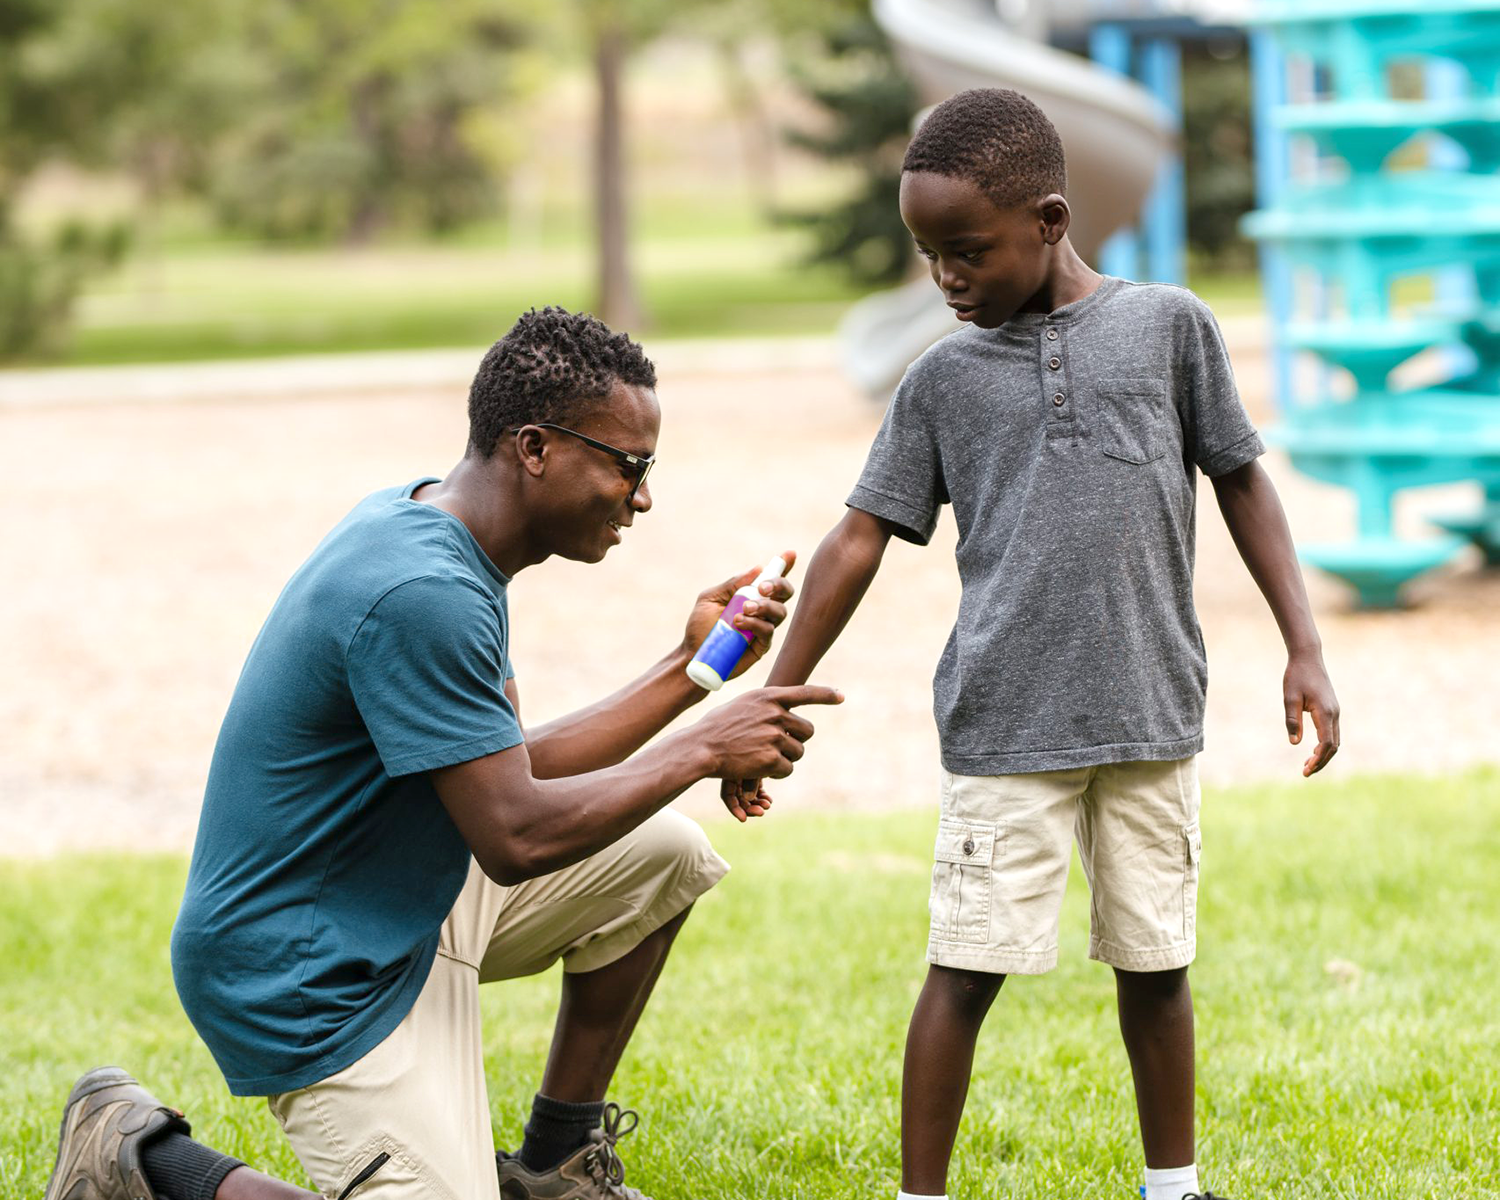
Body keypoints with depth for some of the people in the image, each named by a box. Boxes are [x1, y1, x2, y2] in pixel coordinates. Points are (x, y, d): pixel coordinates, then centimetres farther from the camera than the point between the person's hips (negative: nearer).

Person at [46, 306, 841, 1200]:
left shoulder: (428, 526, 5)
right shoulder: (422, 596, -27)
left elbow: (518, 768, 11)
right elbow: (515, 836, -26)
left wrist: (693, 666, 7)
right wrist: (701, 750, -16)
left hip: (410, 906, 11)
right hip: (313, 977, -11)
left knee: (664, 855, 13)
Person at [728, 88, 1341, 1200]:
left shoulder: (1168, 324, 3)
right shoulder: (944, 380, 5)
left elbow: (1242, 481, 10)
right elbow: (859, 542, 6)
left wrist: (1306, 648, 4)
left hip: (1149, 713, 0)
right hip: (1005, 729, 0)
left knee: (1154, 963, 9)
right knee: (965, 969, -3)